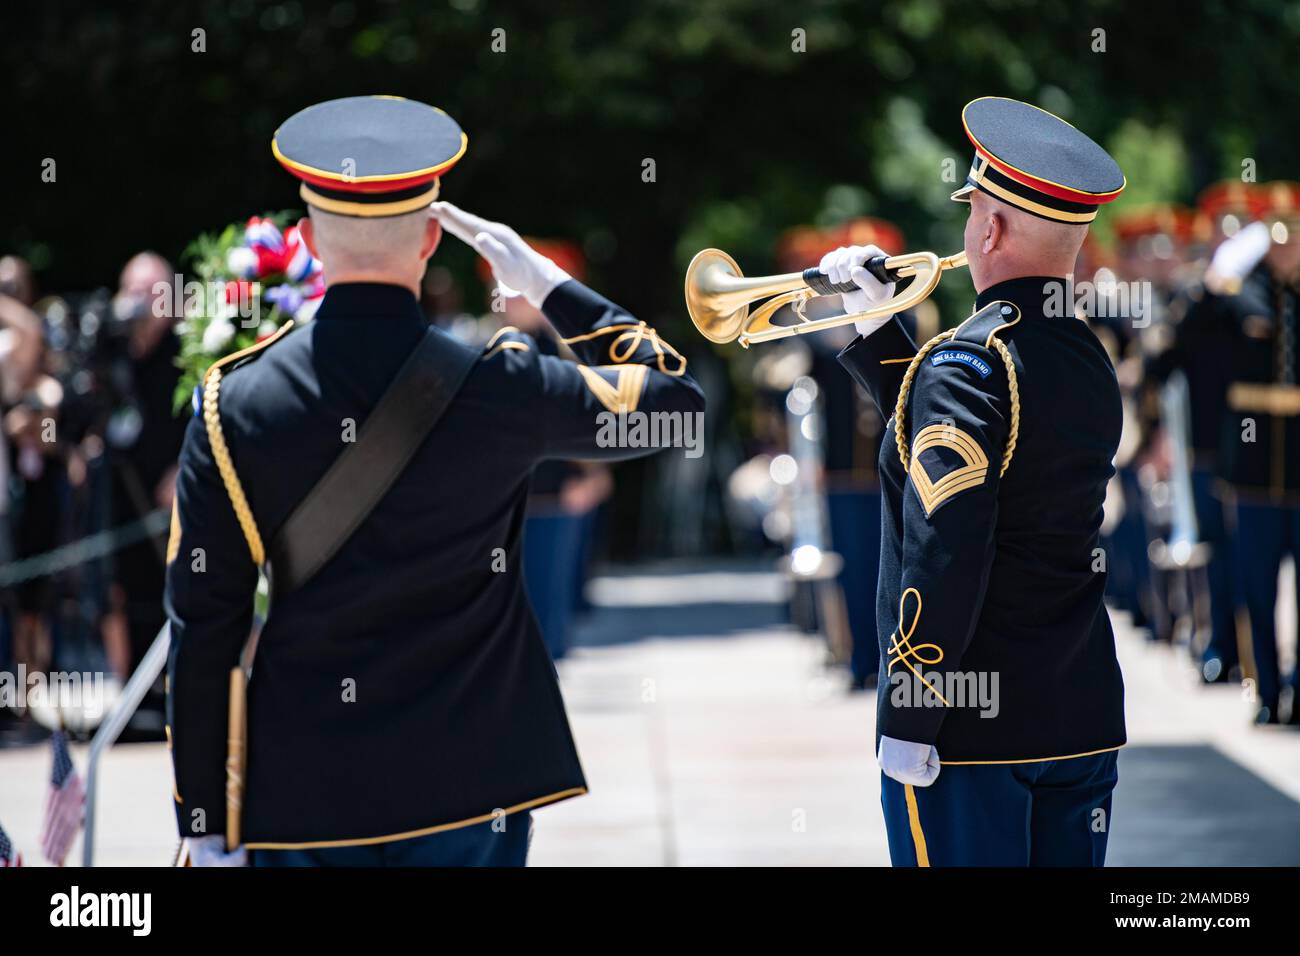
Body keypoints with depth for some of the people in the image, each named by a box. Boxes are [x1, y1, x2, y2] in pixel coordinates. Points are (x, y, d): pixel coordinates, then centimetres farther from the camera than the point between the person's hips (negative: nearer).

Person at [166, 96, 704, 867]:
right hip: (469, 786, -1)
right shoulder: (501, 385, -9)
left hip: (300, 797, 1)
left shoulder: (232, 406, -5)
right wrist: (550, 285, 12)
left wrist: (204, 822, 5)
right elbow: (674, 399, 7)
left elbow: (203, 628, -2)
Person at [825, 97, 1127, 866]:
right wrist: (875, 327, 22)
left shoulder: (967, 362, -15)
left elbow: (943, 553, -22)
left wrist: (907, 723, -17)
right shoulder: (1092, 364, 10)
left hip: (972, 725, -8)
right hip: (1084, 722, 8)